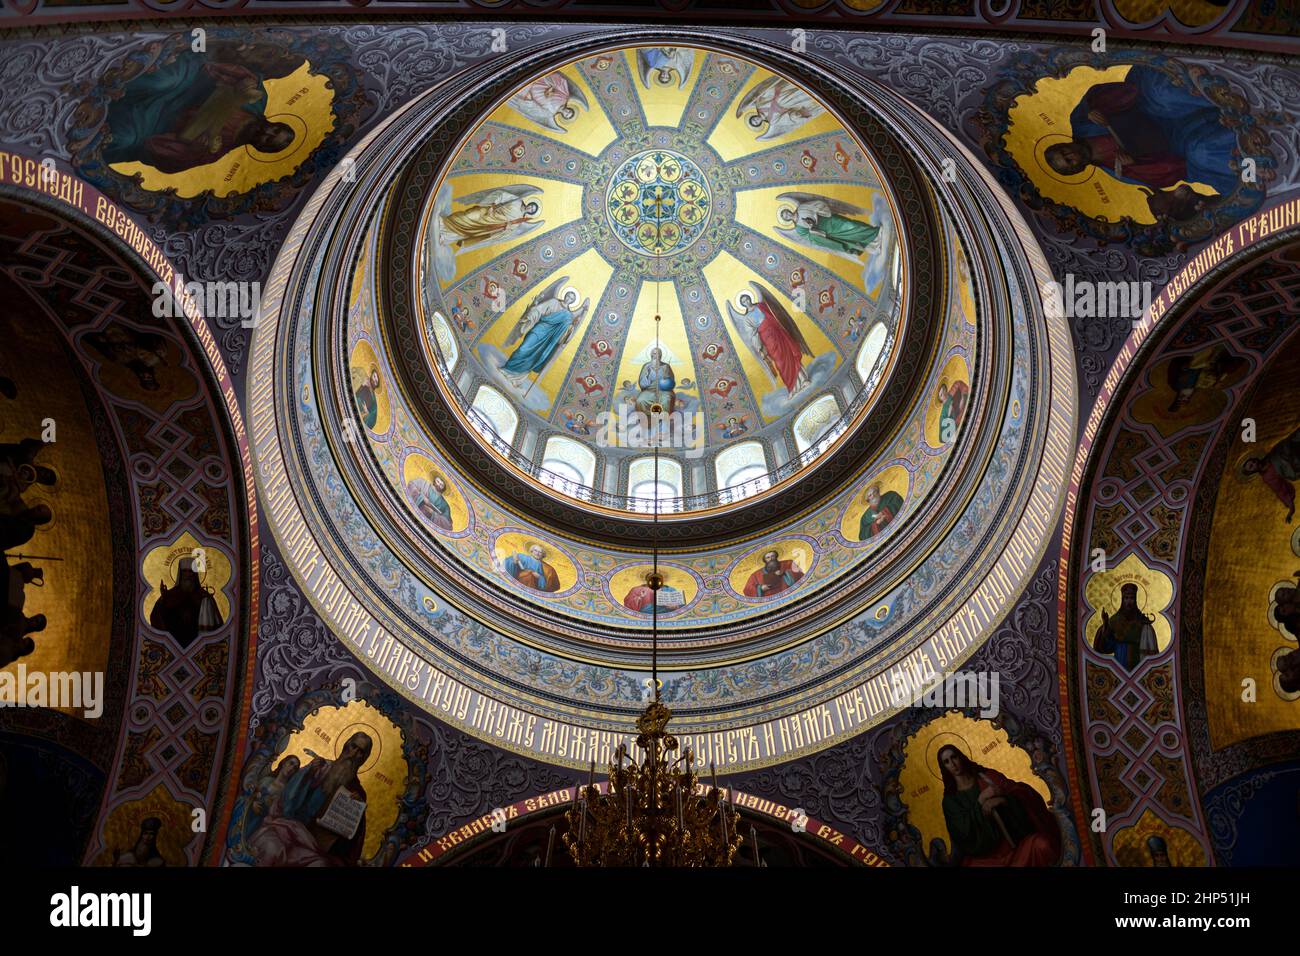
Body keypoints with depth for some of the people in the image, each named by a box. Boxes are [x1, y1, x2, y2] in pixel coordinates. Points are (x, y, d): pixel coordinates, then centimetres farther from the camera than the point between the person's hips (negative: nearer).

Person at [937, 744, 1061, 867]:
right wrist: (981, 800, -15)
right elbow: (962, 831, -8)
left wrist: (1001, 800, -18)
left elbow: (1022, 793, 1)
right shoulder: (950, 800, 7)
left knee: (1042, 845, -29)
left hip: (1012, 839, 1)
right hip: (983, 853, -1)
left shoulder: (986, 776, 10)